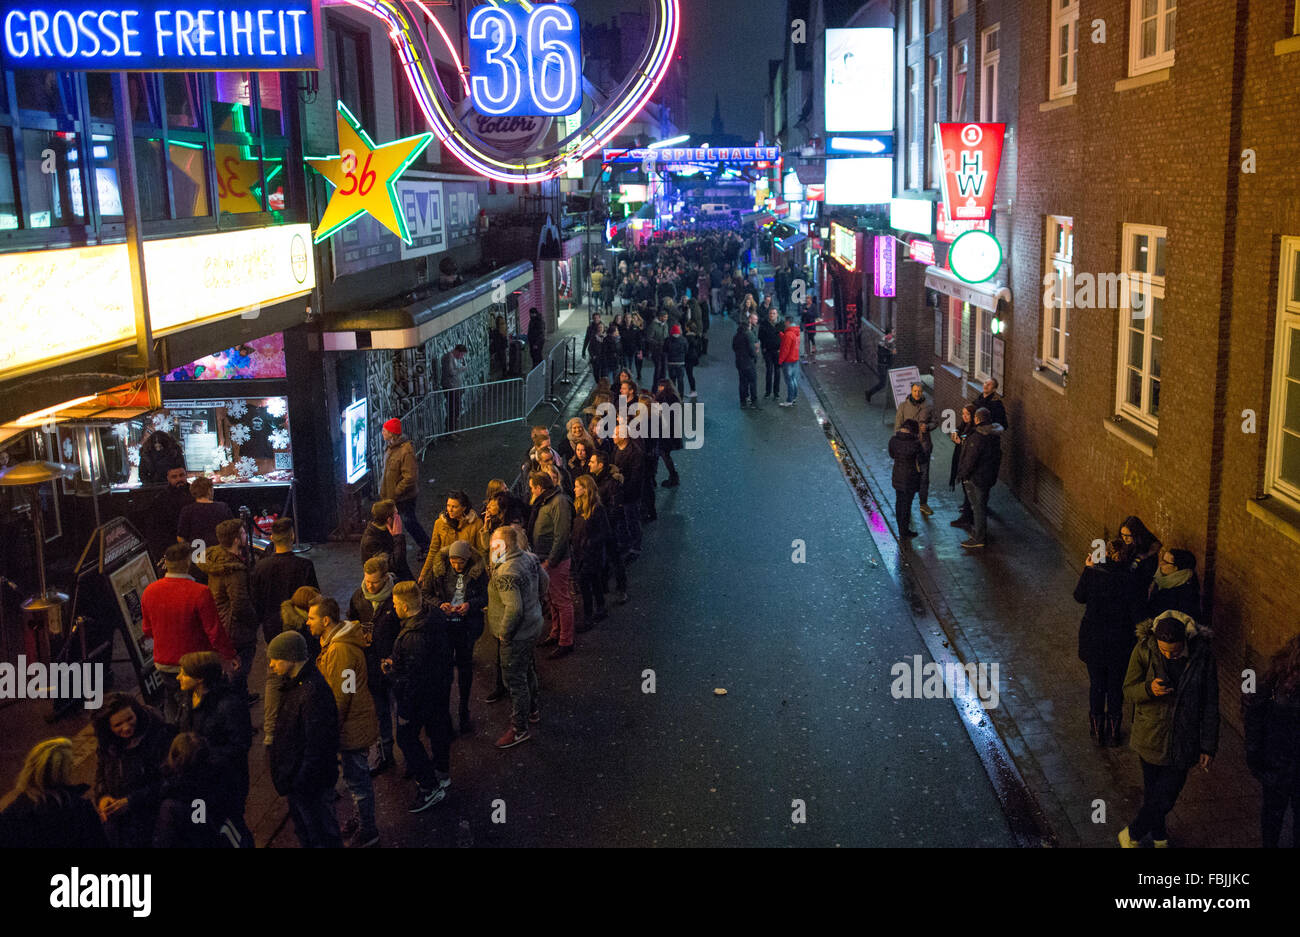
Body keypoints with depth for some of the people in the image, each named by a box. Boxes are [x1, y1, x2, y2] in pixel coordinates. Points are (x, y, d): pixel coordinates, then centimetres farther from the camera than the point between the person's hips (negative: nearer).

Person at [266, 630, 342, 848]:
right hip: (296, 777, 10)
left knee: (321, 835, 7)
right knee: (303, 831, 24)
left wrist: (300, 783, -22)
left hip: (311, 781, -10)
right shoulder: (295, 684, 3)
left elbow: (316, 746, -27)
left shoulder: (313, 692, -29)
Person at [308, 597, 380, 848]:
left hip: (352, 727, -10)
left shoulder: (339, 650, -28)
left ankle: (367, 831, 20)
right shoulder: (335, 641, 5)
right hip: (357, 721, 10)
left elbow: (339, 698, -24)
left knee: (356, 779, 6)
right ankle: (364, 821, 38)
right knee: (358, 776, 22)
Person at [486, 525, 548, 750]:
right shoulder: (529, 558, -2)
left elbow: (514, 609, -34)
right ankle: (533, 711, 45)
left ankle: (519, 729, 16)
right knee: (527, 670, 26)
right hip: (533, 626, 9)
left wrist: (504, 634, -20)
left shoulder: (505, 574, -30)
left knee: (515, 680, 4)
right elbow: (545, 582, 12)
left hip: (516, 635, -9)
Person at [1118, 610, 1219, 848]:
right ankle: (1158, 836, 43)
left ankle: (1132, 834, 30)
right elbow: (1128, 692, -6)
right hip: (1150, 736, 0)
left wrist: (1208, 746, -1)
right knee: (1152, 791, 16)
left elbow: (1211, 704, -4)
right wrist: (1149, 689, -29)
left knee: (1166, 797, 4)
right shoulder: (1144, 650, -16)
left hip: (1183, 739, 0)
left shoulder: (1202, 654, -15)